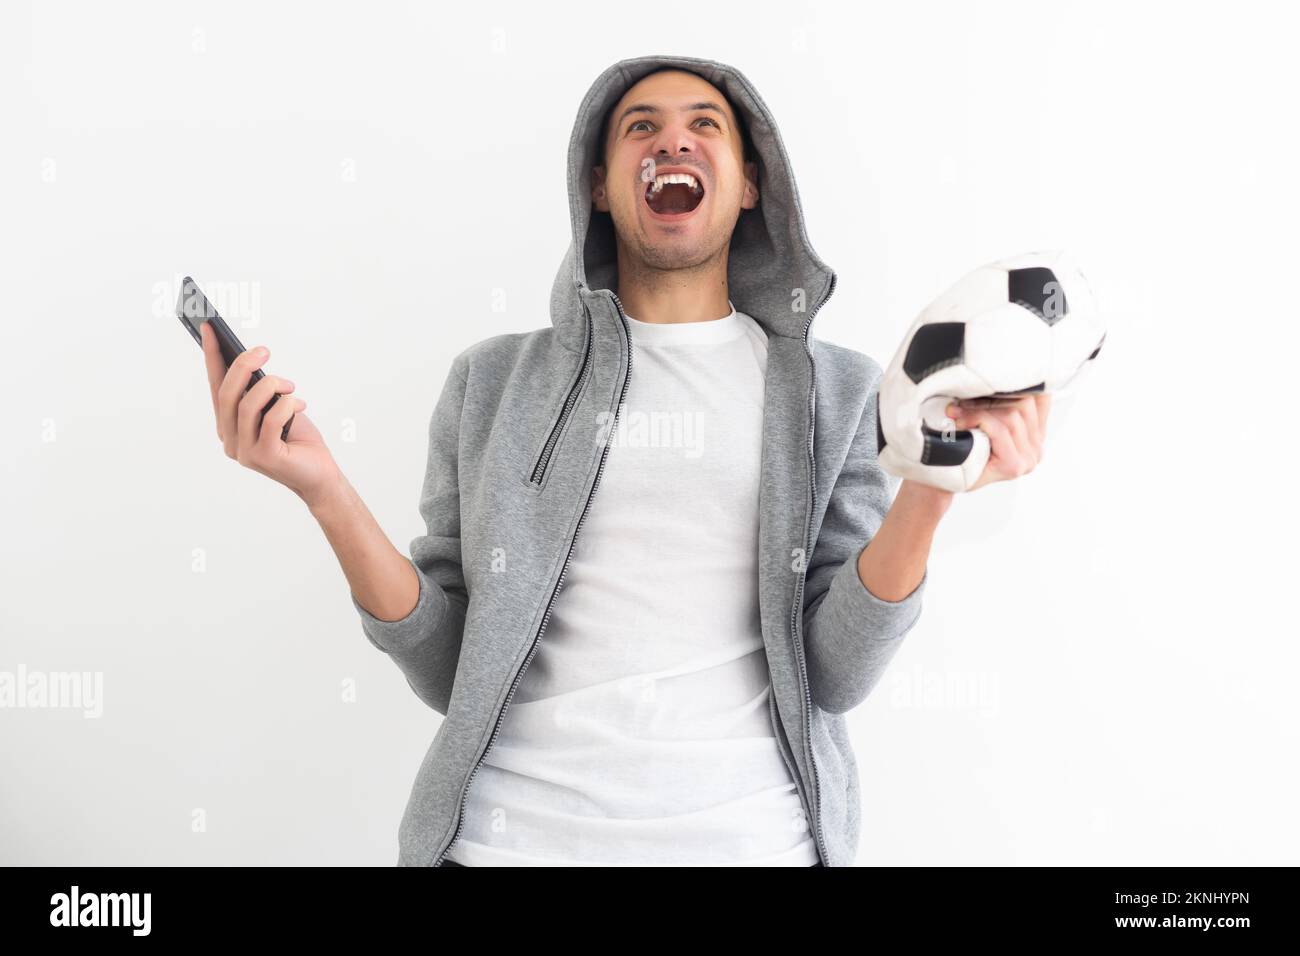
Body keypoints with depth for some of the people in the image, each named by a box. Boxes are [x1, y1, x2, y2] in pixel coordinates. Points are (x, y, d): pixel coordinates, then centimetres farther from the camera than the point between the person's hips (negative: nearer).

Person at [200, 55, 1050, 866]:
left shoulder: (838, 392, 1)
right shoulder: (495, 381, 2)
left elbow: (835, 675, -4)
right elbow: (449, 673, 0)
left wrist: (929, 494, -19)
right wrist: (324, 490, -13)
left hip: (751, 836, 0)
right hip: (515, 833, 0)